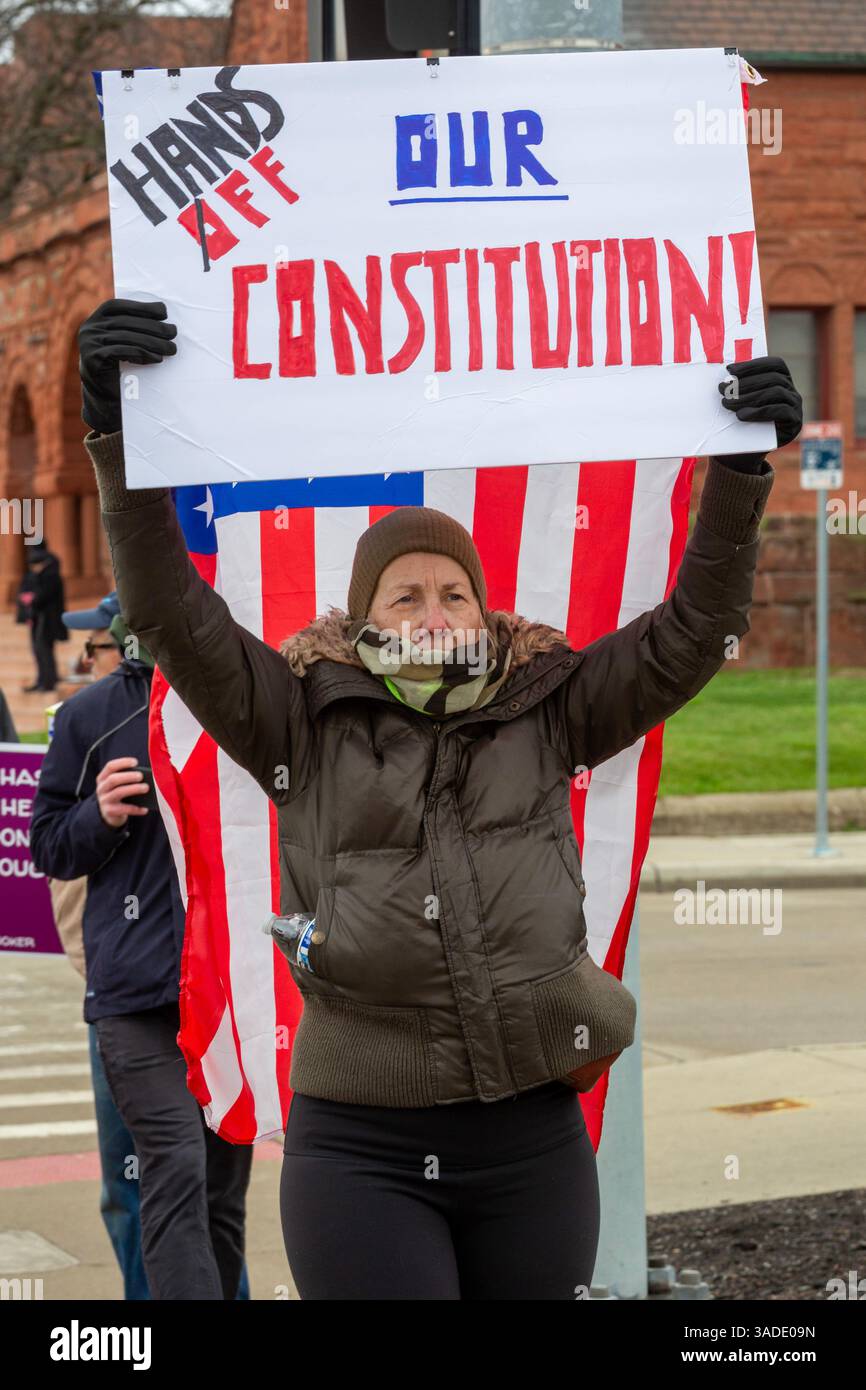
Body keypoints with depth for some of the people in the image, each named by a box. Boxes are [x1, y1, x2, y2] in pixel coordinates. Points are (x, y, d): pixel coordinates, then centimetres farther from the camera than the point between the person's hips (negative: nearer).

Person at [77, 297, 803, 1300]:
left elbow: (691, 631, 5)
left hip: (531, 1142, 2)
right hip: (360, 1151, -2)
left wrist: (739, 470, -5)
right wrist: (120, 438, -15)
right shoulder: (306, 726, 3)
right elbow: (173, 614, -5)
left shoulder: (549, 715, 8)